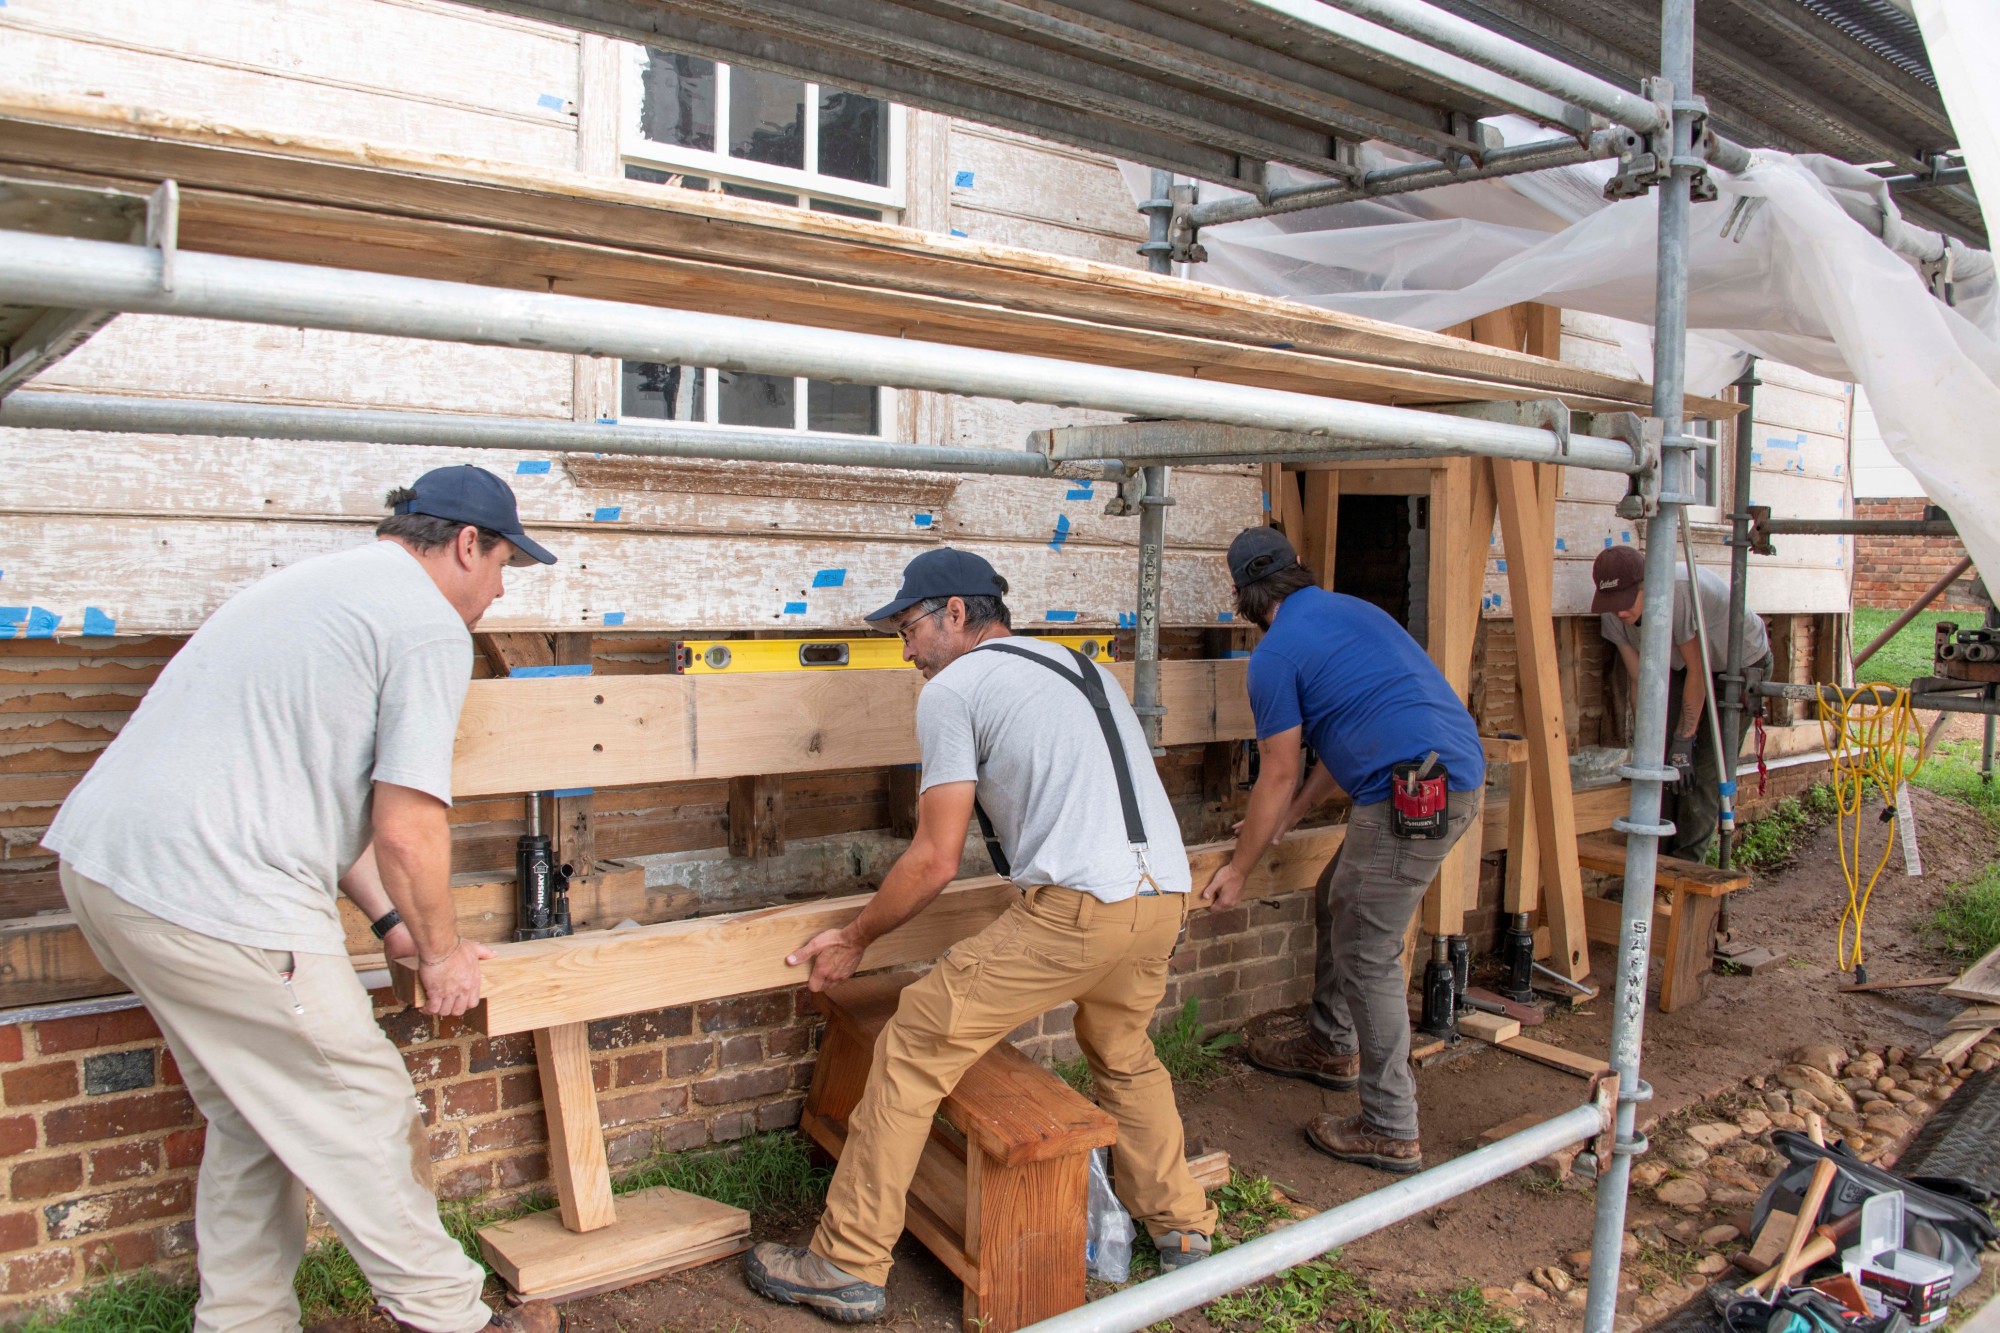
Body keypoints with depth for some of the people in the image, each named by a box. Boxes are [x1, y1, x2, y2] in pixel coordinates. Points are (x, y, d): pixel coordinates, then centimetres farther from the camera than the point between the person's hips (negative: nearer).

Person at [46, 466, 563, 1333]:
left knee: (252, 1116, 23)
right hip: (213, 901, -10)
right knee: (366, 1116, 5)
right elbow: (406, 829, -15)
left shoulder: (316, 582, 21)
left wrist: (390, 922, 21)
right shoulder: (429, 625, -9)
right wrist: (440, 952, 3)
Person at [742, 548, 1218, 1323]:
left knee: (912, 1053, 3)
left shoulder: (952, 689, 1)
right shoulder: (1077, 665, 24)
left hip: (1077, 908, -8)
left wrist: (853, 941, 12)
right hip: (1164, 896, 8)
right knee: (1123, 1053, 33)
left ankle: (845, 1268, 11)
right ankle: (1181, 1225, 43)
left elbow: (936, 861, -2)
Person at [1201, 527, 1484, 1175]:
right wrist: (1284, 819, 34)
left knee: (1367, 956, 0)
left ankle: (1390, 1132, 8)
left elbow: (1277, 777, -2)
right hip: (1461, 775, 10)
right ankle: (1331, 1046, 39)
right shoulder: (1351, 610, 21)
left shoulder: (1275, 653, -6)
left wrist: (1239, 868, 11)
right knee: (1336, 904, 23)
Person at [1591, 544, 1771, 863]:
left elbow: (1698, 672, -29)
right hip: (1684, 666, 5)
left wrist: (1683, 741, -23)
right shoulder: (1614, 612, -20)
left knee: (1707, 765, -14)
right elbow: (1640, 677, -12)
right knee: (1661, 757, -6)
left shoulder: (1681, 591, -39)